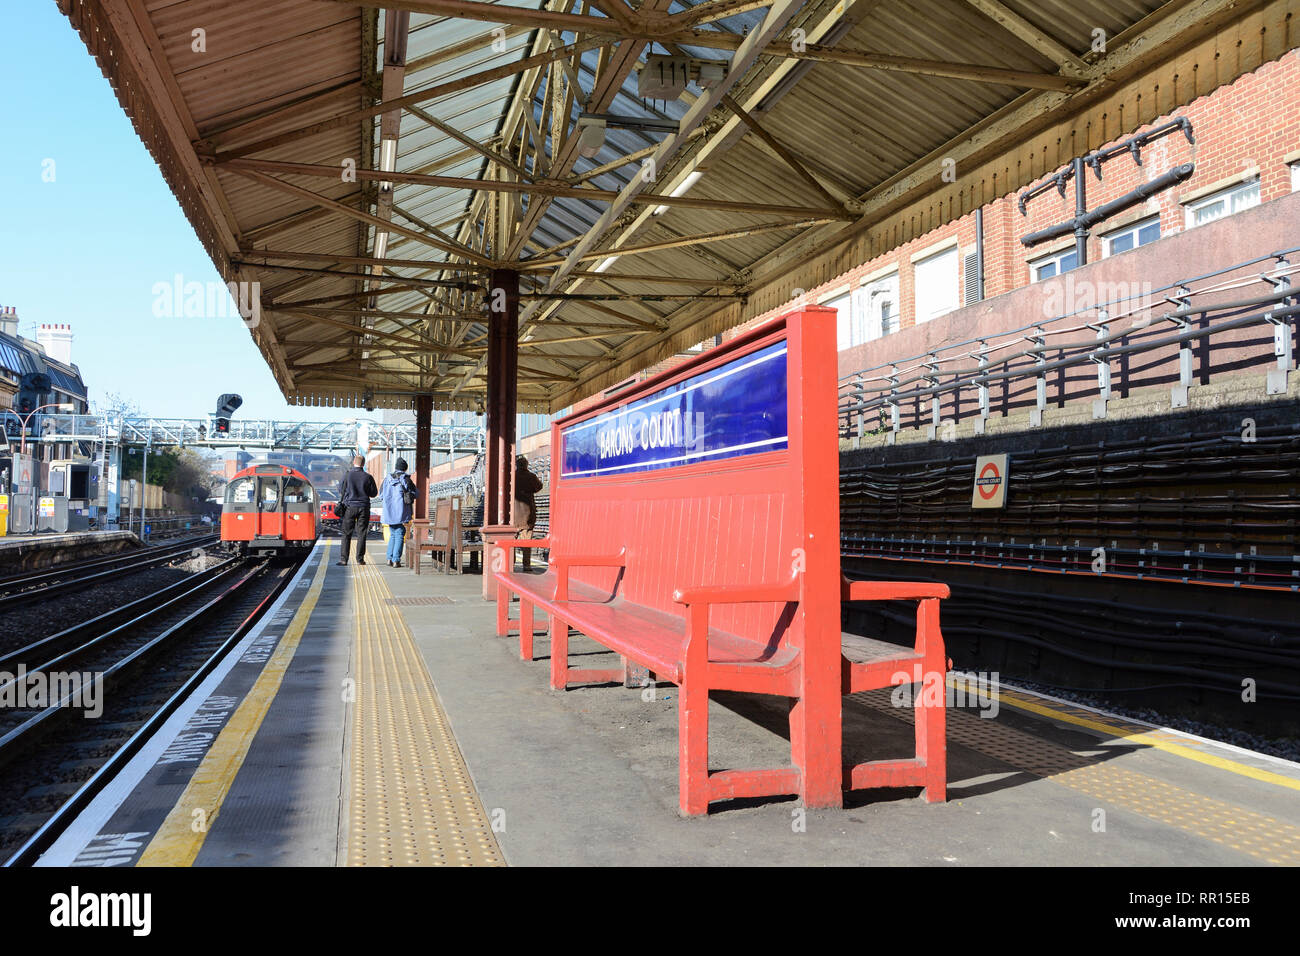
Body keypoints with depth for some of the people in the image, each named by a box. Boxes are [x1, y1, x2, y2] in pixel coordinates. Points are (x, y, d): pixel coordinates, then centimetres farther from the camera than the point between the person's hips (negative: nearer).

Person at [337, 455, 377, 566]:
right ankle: (360, 559, 6)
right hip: (364, 507, 0)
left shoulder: (347, 474, -5)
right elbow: (374, 493, 4)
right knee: (361, 534, 6)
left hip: (349, 506, 0)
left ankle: (343, 559, 0)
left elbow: (340, 490, 3)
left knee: (346, 534, 4)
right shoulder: (368, 477, -4)